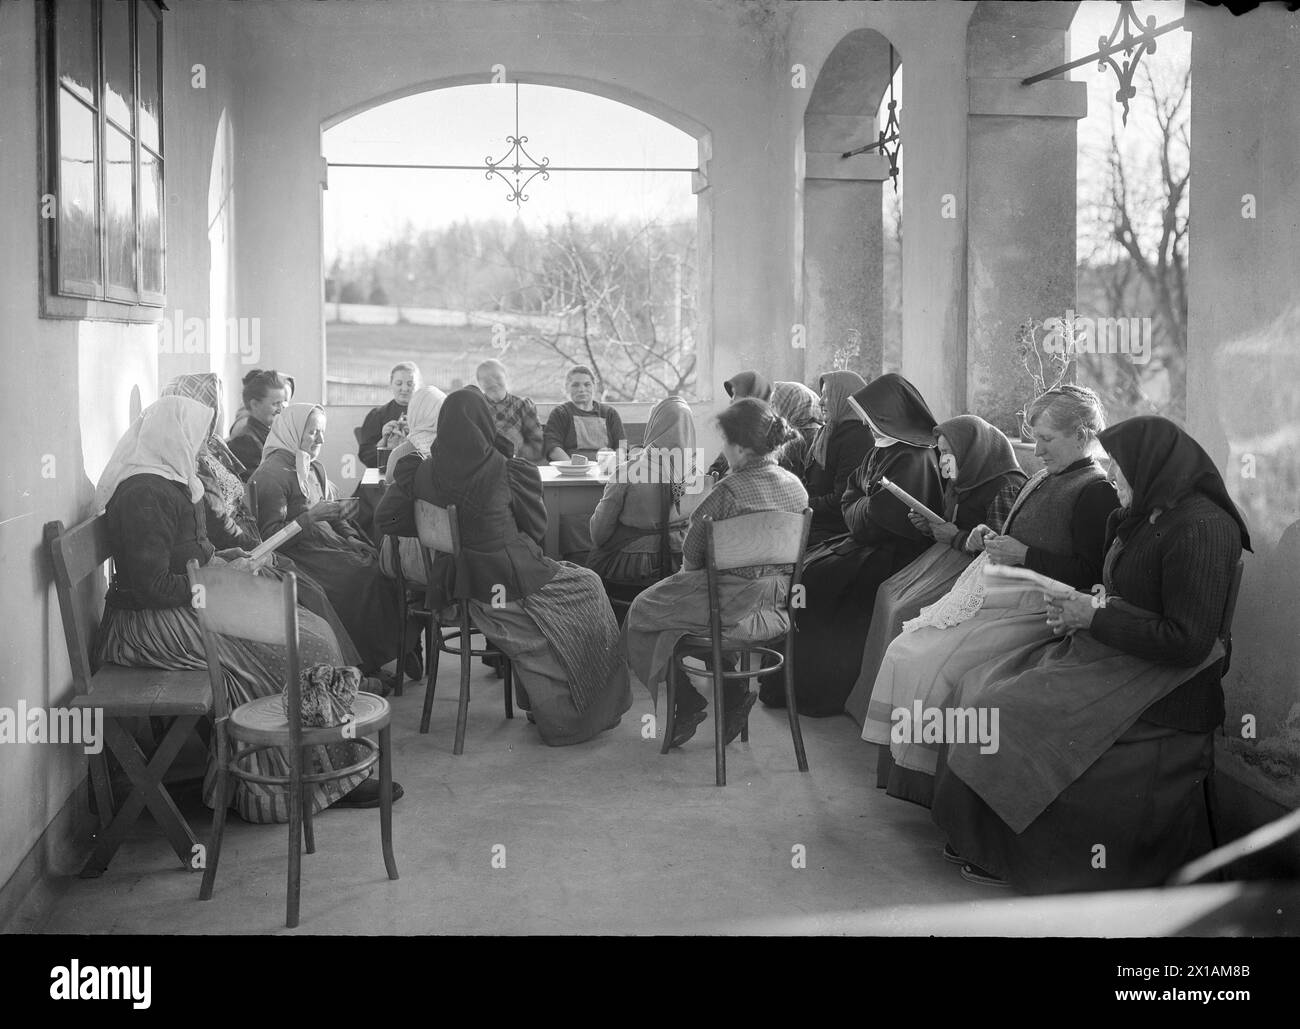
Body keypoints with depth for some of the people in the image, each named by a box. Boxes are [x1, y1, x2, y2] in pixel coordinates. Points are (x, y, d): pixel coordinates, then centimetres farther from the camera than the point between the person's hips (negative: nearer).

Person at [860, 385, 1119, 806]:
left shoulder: (1096, 492, -10)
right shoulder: (1042, 481, 19)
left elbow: (1089, 574, -17)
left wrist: (1023, 556, -17)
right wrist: (993, 541, 11)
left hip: (1034, 609, -10)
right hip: (998, 593, 10)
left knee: (933, 665, -22)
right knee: (905, 651, -4)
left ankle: (933, 772, -8)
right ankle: (905, 762, 1)